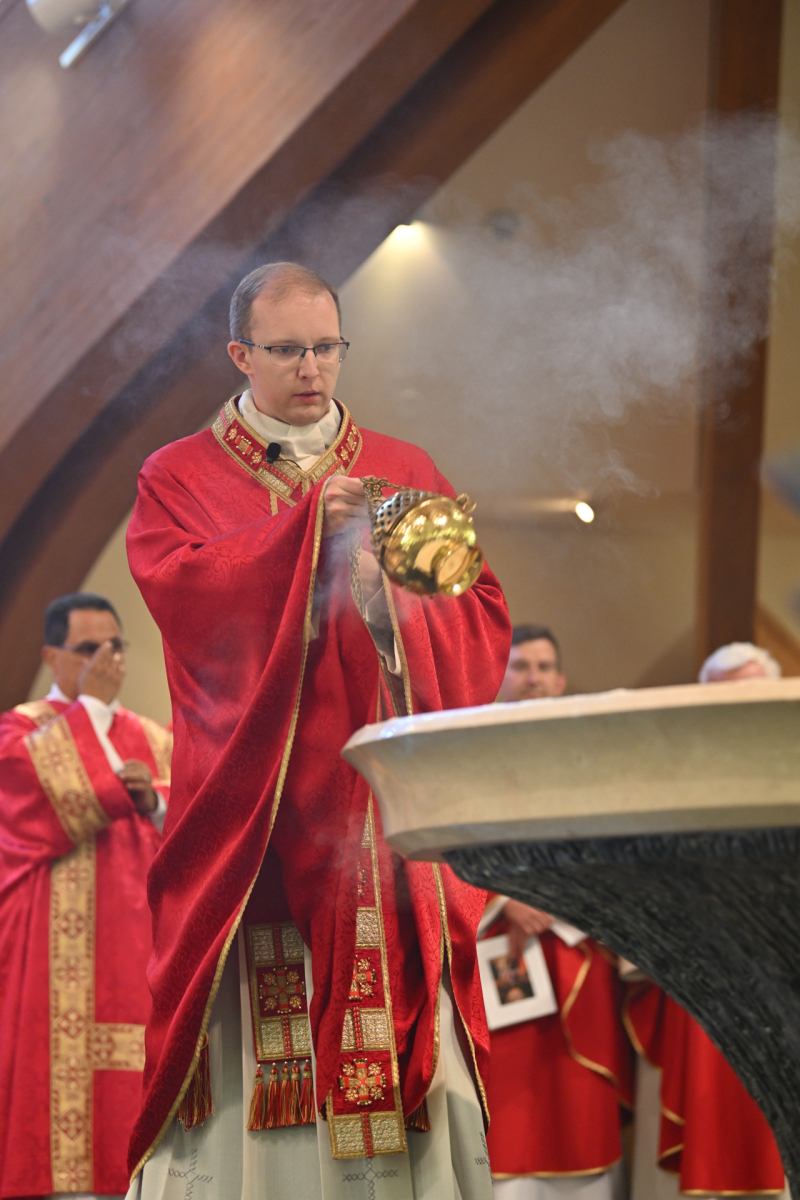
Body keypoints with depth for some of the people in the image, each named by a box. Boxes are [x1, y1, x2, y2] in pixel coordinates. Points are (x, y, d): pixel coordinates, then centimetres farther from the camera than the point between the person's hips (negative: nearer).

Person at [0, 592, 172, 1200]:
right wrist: (89, 707, -7)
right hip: (52, 960, -4)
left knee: (132, 1090, -3)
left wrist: (155, 802, -10)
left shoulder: (153, 739, 19)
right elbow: (53, 813, -13)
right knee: (60, 1070, -13)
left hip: (137, 947, 4)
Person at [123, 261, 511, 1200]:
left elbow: (483, 616, 8)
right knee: (251, 1054, -7)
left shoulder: (406, 474, 15)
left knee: (399, 1020, -5)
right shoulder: (178, 478, 10)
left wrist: (388, 591, -11)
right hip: (248, 812, -2)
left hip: (382, 806, 2)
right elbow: (179, 593, -10)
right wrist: (309, 524, -12)